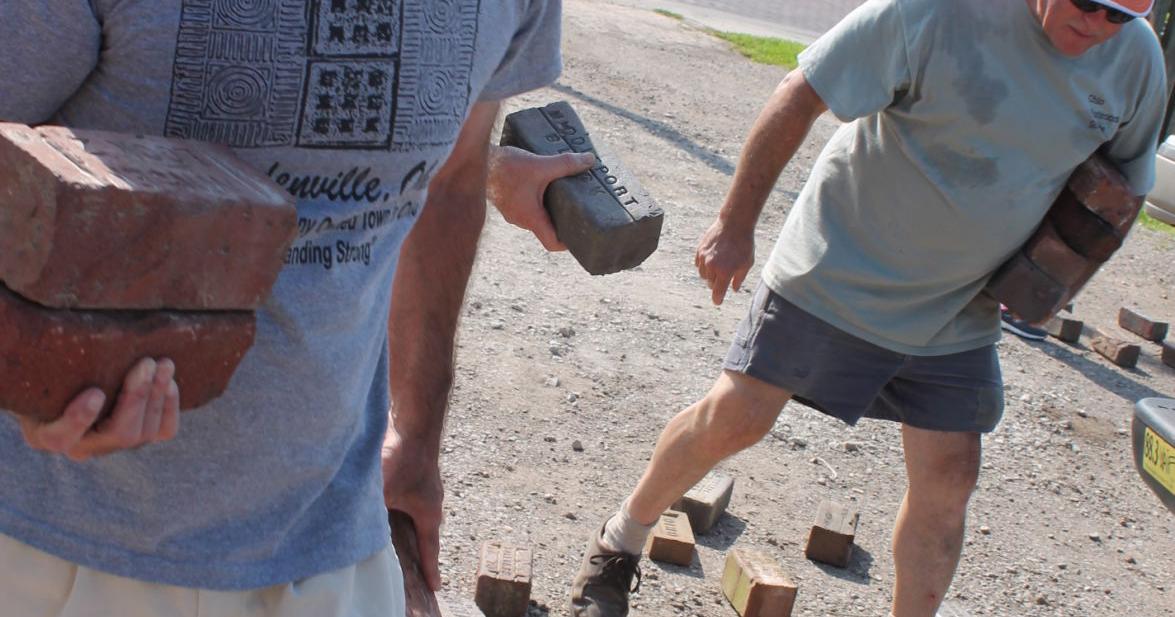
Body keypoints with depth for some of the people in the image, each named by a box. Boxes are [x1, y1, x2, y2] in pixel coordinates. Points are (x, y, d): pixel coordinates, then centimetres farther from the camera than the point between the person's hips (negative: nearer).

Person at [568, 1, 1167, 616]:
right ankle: (619, 541, 23)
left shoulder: (1137, 59, -5)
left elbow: (1116, 182, 12)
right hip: (840, 266, -4)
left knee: (947, 483, 3)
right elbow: (801, 93, -16)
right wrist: (734, 223, -13)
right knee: (732, 420, -2)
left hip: (957, 310, 4)